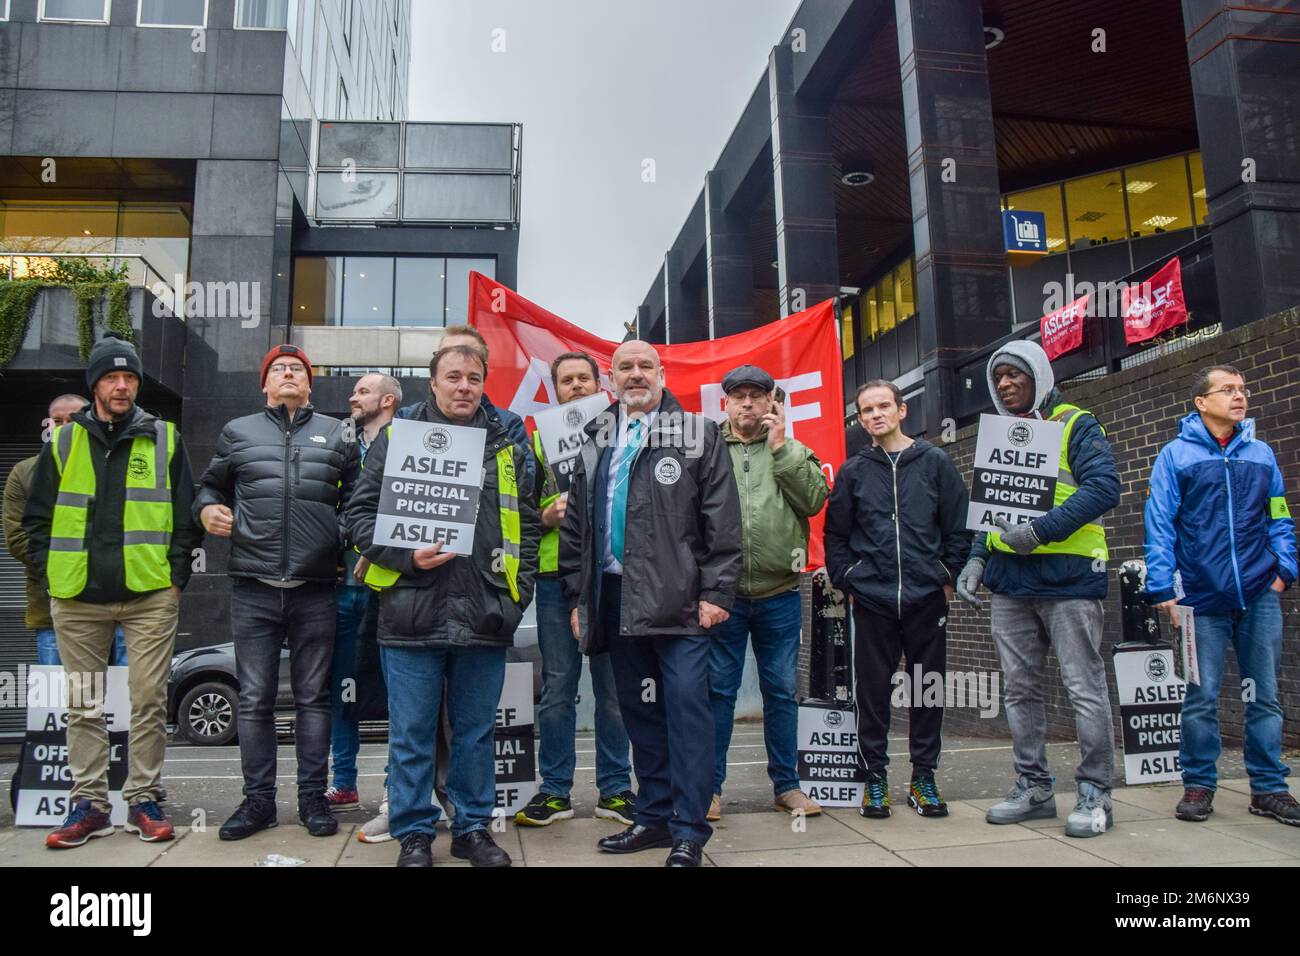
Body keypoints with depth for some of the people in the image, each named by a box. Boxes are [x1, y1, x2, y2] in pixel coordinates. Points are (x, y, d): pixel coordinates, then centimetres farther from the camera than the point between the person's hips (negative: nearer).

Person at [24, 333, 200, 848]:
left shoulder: (164, 439, 5)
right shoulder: (62, 442, 9)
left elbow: (185, 515, 5)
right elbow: (37, 518, 12)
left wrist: (176, 576, -2)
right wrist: (50, 577, 3)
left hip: (150, 596, -2)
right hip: (77, 598, 2)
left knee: (149, 702, 2)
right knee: (84, 707, 9)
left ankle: (144, 800, 13)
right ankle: (89, 804, 20)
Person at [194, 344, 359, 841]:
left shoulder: (336, 435, 11)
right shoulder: (238, 432, 12)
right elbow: (209, 485, 21)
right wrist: (207, 509, 0)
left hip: (316, 590, 0)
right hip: (253, 589, 1)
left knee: (313, 697, 6)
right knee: (254, 699, 5)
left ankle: (313, 797, 16)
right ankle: (258, 799, 17)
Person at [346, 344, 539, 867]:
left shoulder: (506, 446, 12)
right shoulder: (396, 438, 5)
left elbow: (526, 525, 13)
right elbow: (361, 514, 2)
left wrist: (518, 592, 4)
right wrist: (407, 557, -13)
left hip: (485, 617, 2)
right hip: (413, 612, -2)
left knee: (476, 732, 13)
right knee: (412, 734, 7)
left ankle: (473, 828, 28)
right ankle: (414, 833, 22)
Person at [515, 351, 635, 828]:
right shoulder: (538, 442, 11)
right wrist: (547, 516, -8)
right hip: (556, 575, 1)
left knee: (613, 686, 5)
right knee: (557, 686, 5)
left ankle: (614, 789, 18)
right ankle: (555, 790, 17)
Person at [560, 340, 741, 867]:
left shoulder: (698, 434, 4)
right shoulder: (594, 443, 16)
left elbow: (722, 520, -3)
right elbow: (574, 527, 17)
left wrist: (716, 592, -10)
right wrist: (577, 597, 11)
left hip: (679, 600, -4)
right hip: (616, 598, 5)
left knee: (687, 709, -5)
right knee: (639, 712, 12)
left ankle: (689, 832, 6)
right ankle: (654, 817, 24)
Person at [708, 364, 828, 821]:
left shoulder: (793, 452, 9)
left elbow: (814, 499, -6)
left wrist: (780, 447, -8)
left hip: (780, 594, 2)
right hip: (721, 592, -1)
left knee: (781, 692, 11)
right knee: (718, 691, 7)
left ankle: (786, 784, 24)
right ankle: (711, 786, 18)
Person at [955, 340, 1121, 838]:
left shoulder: (1076, 425, -3)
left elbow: (1103, 487, -15)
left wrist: (1041, 530, -23)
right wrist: (976, 558, 6)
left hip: (1067, 577, -6)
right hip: (1009, 580, 7)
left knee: (1085, 689, -1)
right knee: (1020, 689, 11)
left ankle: (1095, 793, 12)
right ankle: (1033, 787, 22)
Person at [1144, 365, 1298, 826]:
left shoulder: (1261, 454, 11)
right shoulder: (1176, 455, 0)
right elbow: (1159, 524, -4)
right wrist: (1162, 586, -9)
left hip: (1260, 596, 3)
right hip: (1203, 598, -3)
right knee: (1201, 697, 3)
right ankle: (1198, 785, 15)